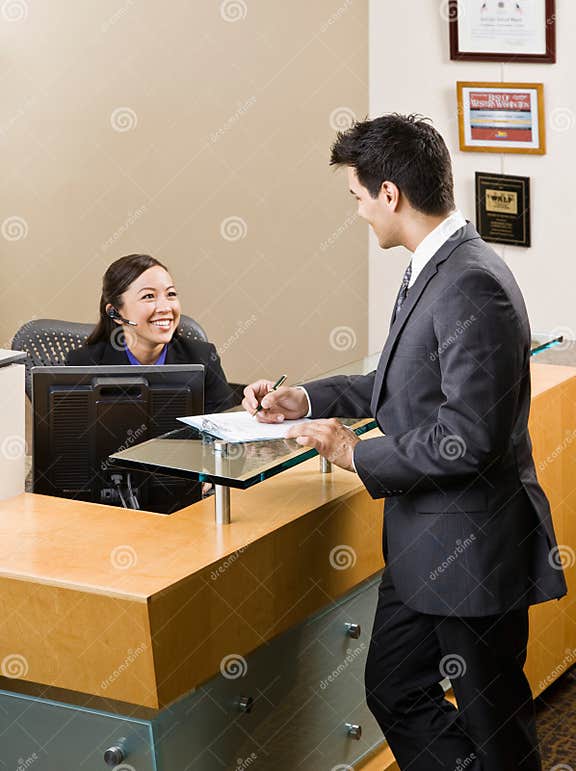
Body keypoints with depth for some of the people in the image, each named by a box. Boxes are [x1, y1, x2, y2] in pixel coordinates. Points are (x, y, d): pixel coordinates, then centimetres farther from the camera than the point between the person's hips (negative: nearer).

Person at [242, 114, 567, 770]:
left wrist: (358, 456, -16)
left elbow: (469, 438, -27)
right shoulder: (432, 269, 7)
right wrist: (305, 401, 13)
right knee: (394, 692, 19)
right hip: (423, 544, 10)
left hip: (473, 548, -10)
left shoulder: (471, 285, -24)